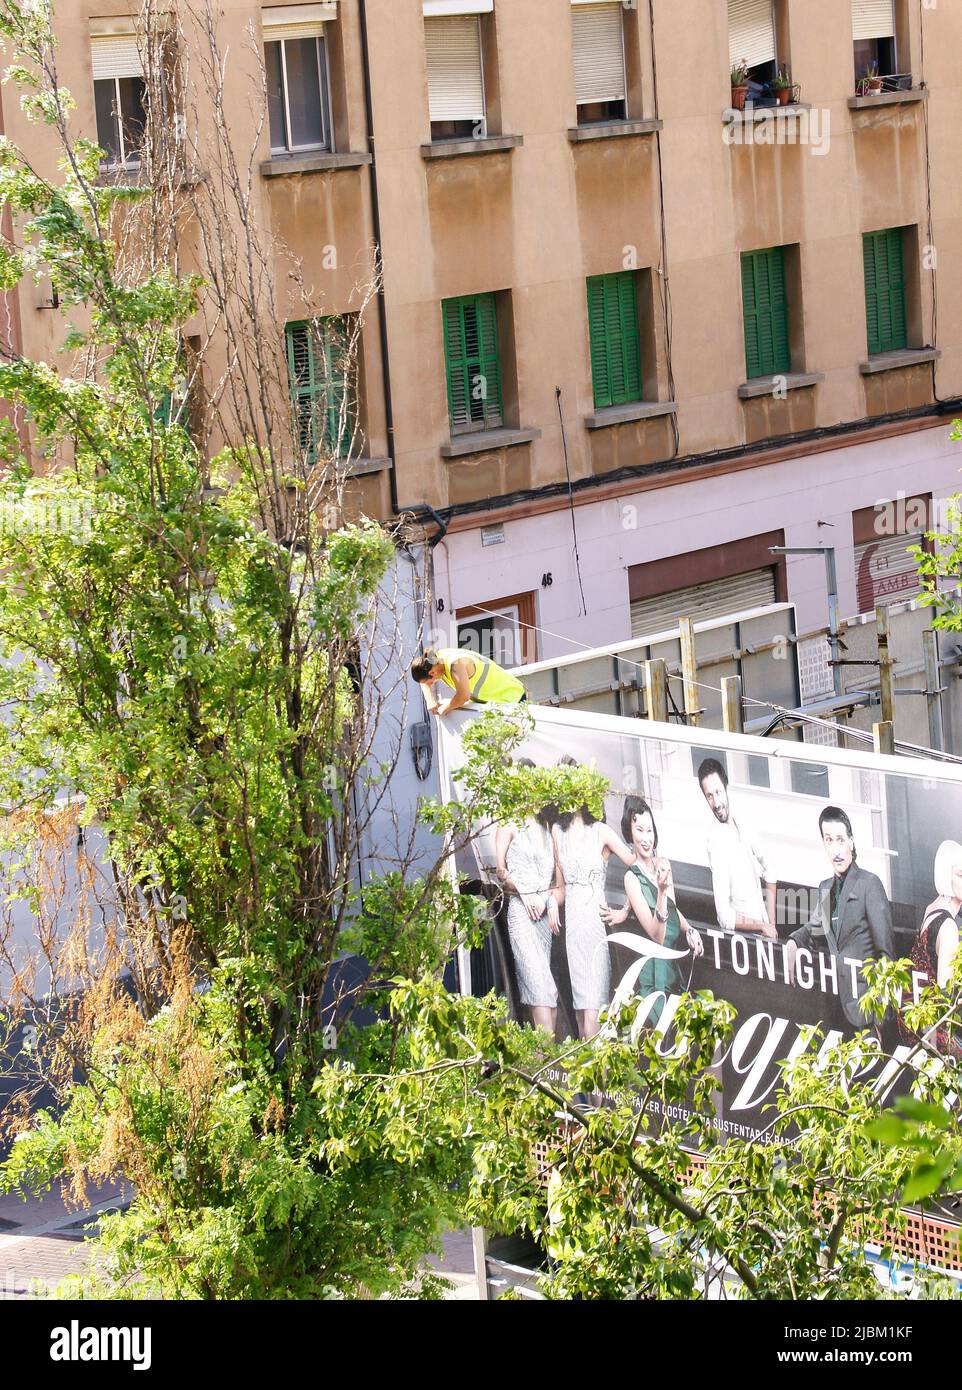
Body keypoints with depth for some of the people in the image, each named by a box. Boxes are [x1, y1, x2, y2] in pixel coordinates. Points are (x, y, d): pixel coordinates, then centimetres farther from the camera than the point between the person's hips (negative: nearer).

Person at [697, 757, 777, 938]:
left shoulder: (741, 825, 7)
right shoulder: (716, 840, -15)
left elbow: (768, 875, 20)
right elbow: (725, 918, -18)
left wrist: (771, 925, 10)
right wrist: (762, 926, -7)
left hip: (763, 932, 6)